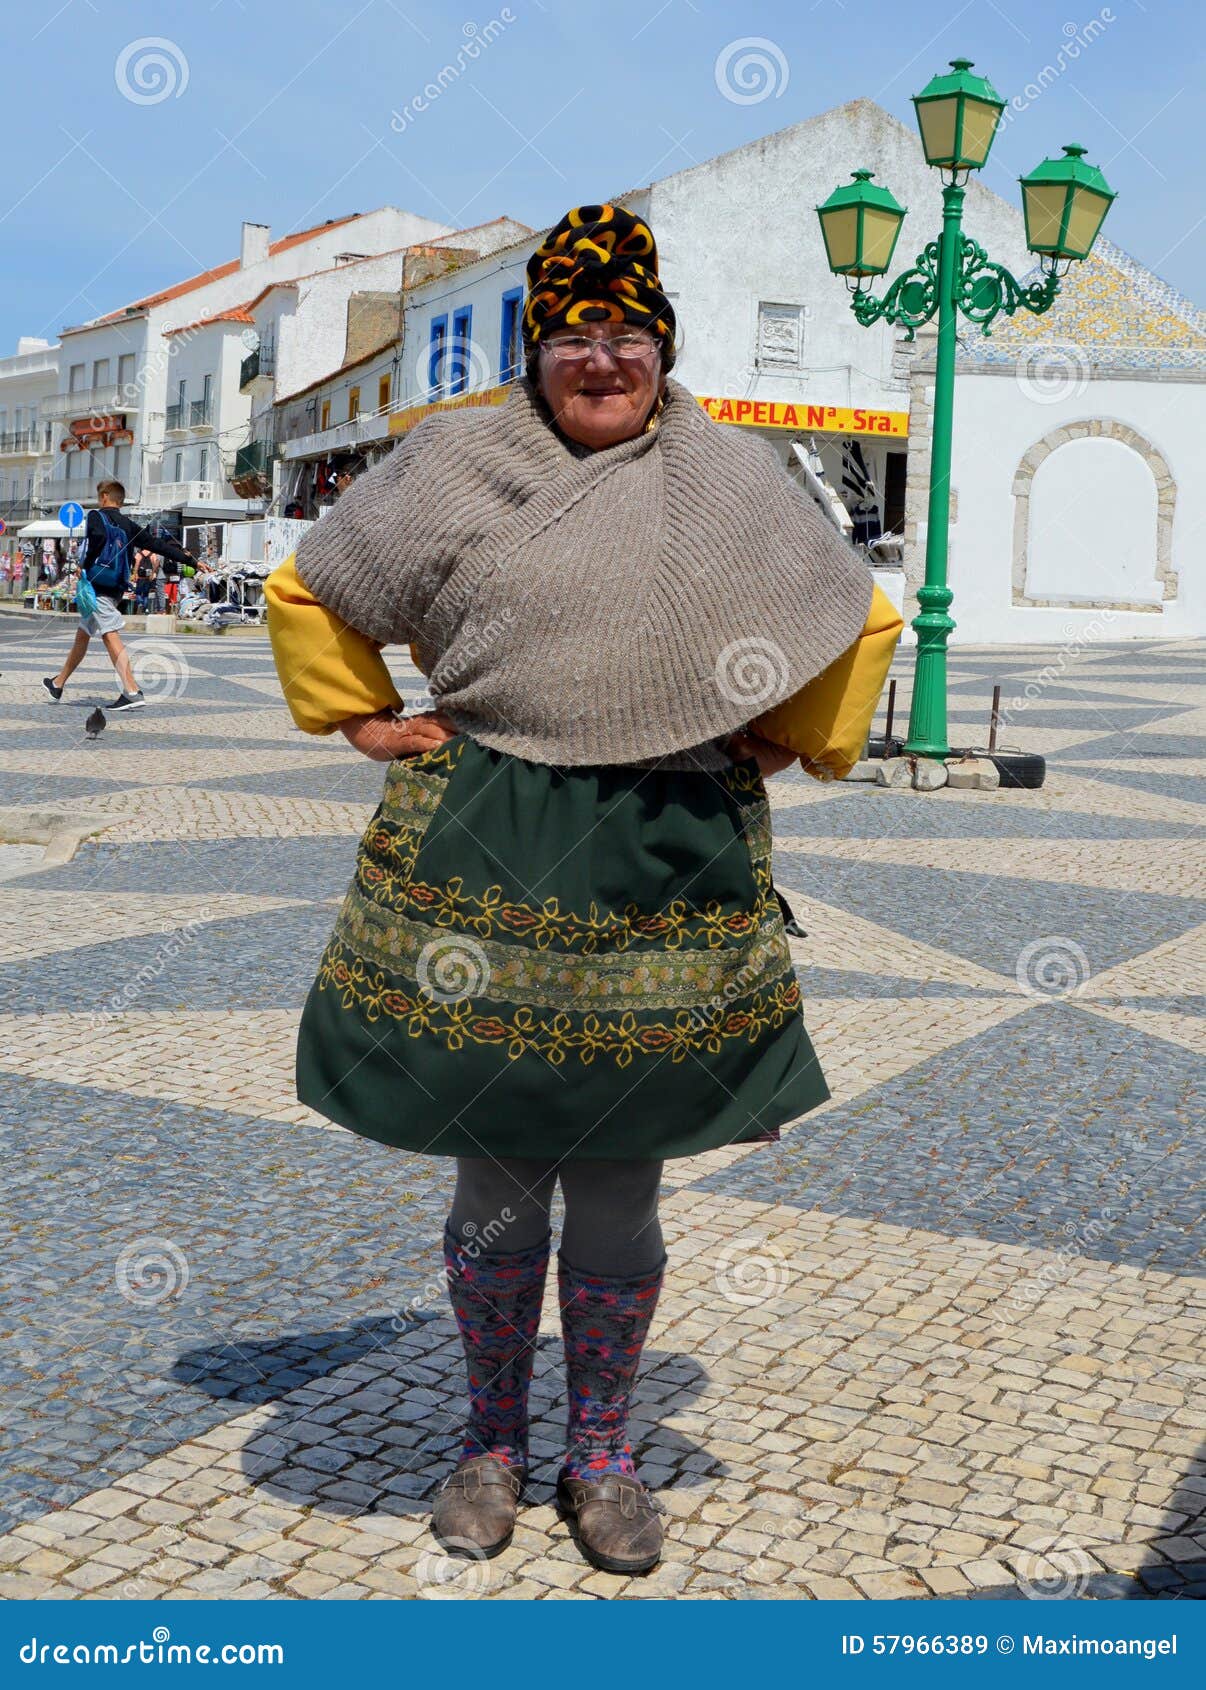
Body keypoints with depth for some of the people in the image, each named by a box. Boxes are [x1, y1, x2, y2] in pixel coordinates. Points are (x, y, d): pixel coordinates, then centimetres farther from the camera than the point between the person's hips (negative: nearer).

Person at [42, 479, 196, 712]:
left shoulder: (96, 516, -3)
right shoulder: (129, 525, 13)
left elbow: (99, 536, -25)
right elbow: (157, 544, 10)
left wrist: (85, 566, -15)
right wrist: (190, 560, 12)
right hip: (117, 588, 8)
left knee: (111, 636, -14)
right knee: (82, 635, 19)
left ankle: (132, 692, -26)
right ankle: (58, 684, 31)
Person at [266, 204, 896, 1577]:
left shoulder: (735, 482, 9)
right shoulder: (456, 465, 5)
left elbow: (856, 618, 20)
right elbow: (308, 592, 14)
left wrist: (785, 744, 12)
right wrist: (368, 724, 7)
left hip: (669, 878, 1)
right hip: (485, 861, -1)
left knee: (620, 1194, 7)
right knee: (495, 1186, 6)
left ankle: (601, 1453, 25)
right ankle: (492, 1440, 27)